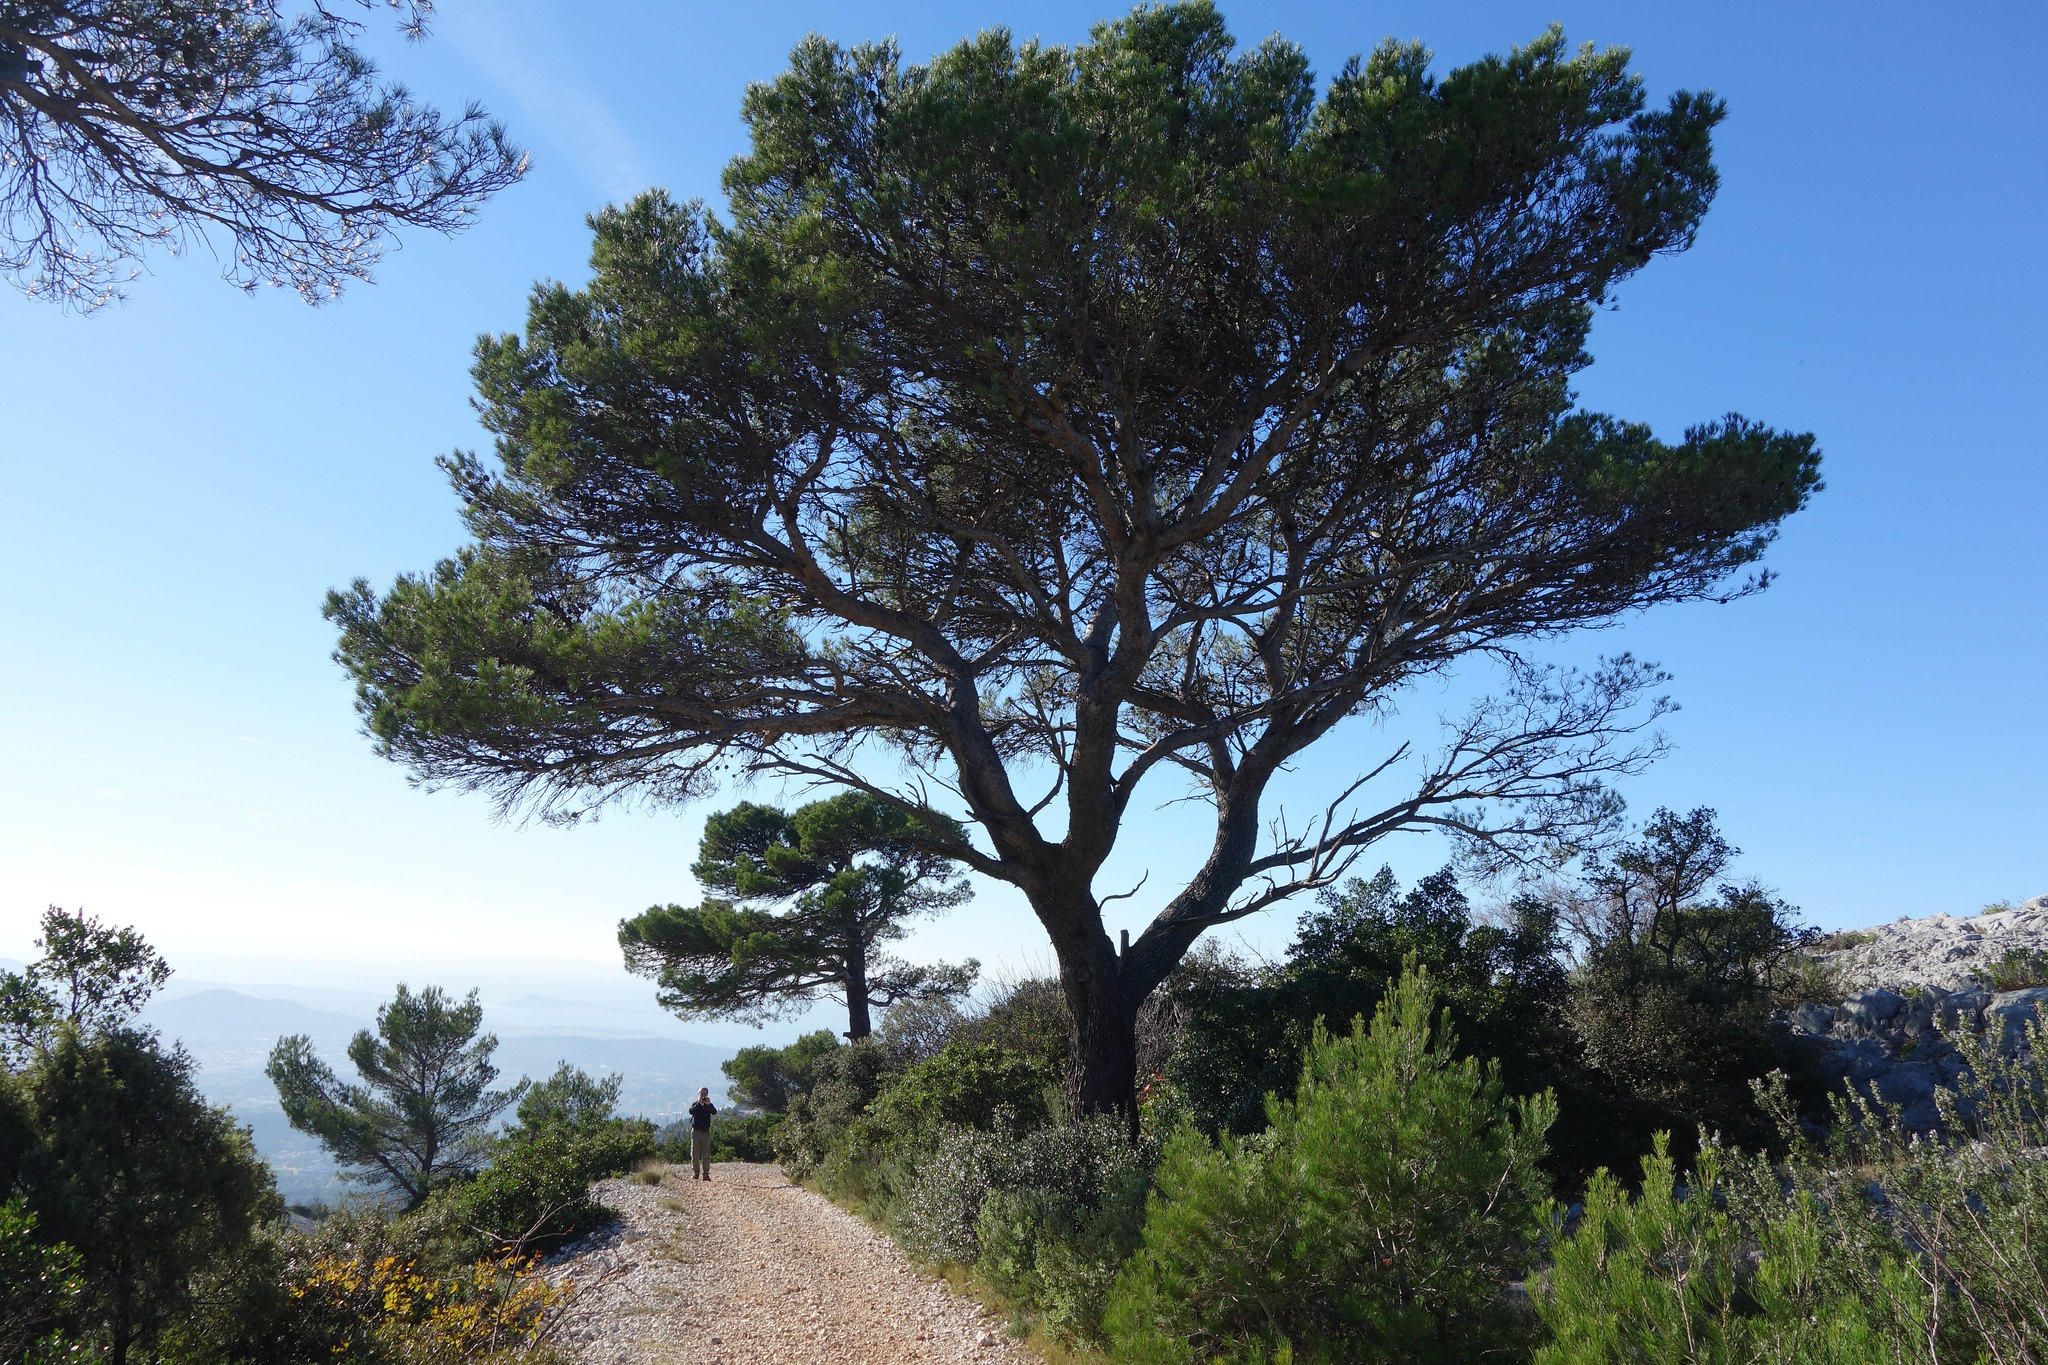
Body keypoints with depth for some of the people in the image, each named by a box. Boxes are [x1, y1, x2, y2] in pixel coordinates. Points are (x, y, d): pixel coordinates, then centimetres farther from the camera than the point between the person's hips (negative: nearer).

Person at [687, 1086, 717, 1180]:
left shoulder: (709, 1105, 6)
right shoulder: (695, 1105, 6)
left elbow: (714, 1112, -15)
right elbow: (691, 1111, -16)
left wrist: (708, 1104, -30)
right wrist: (699, 1103, -26)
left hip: (706, 1132, 0)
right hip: (696, 1131, 0)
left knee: (706, 1155, -3)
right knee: (695, 1154, 1)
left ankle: (705, 1174, 0)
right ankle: (695, 1173, 10)